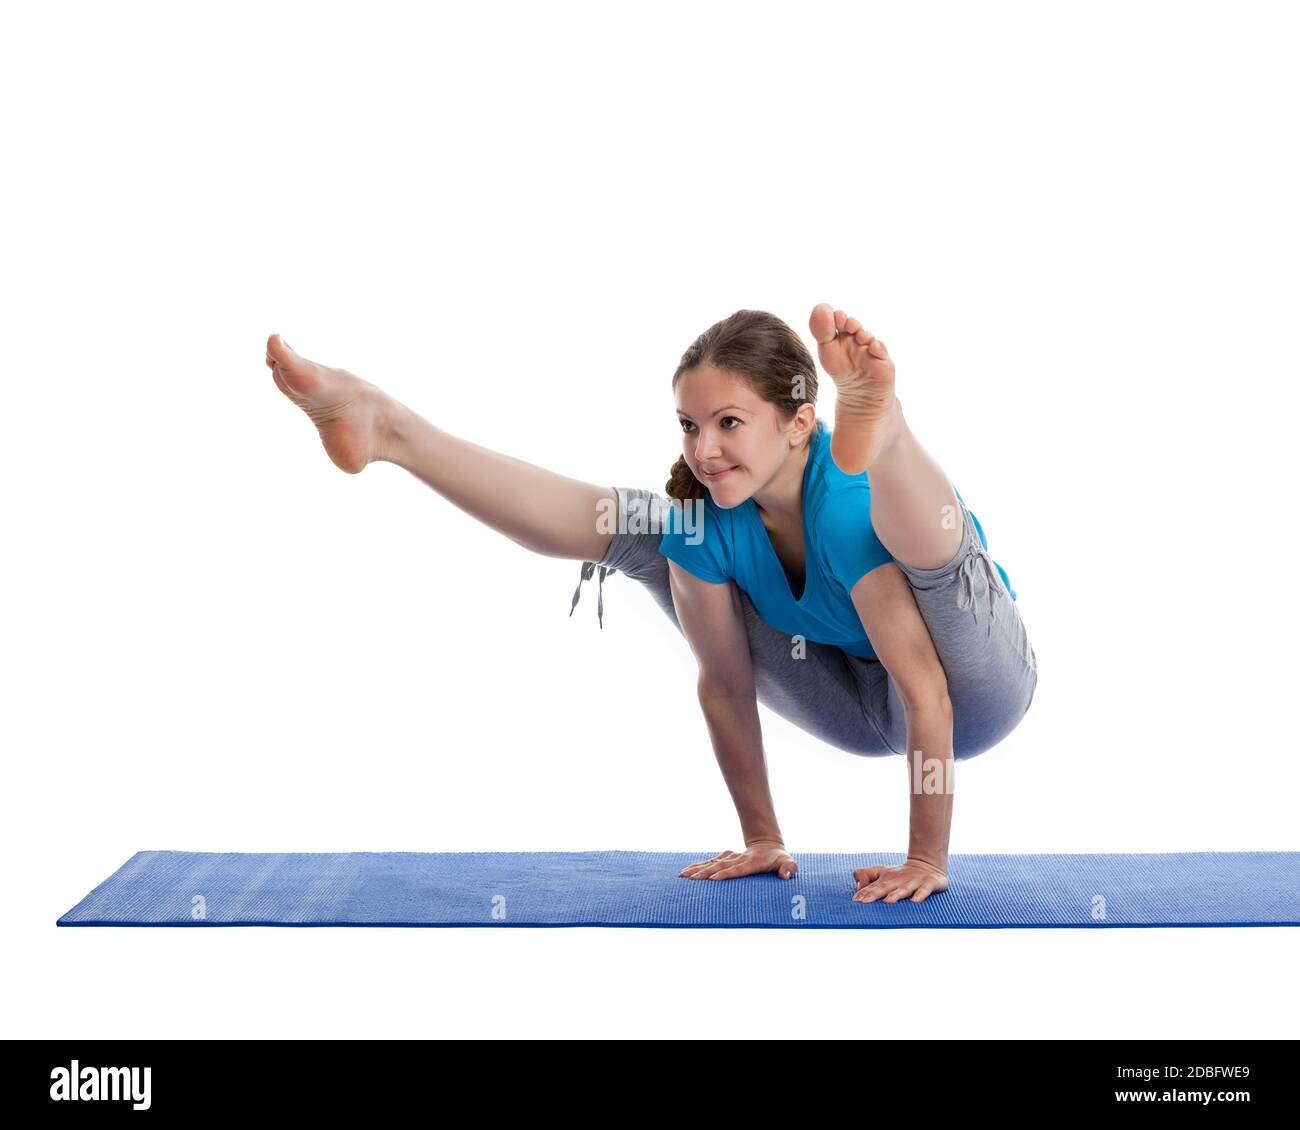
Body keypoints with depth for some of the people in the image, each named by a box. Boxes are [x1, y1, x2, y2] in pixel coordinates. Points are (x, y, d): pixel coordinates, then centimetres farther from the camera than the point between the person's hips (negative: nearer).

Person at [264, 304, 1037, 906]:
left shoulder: (848, 496, -33)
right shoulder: (706, 513, -17)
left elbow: (928, 694, -32)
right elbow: (726, 683, -11)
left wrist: (926, 858, -28)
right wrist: (761, 838, -5)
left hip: (976, 692, -4)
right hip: (863, 707, 4)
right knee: (634, 530, -6)